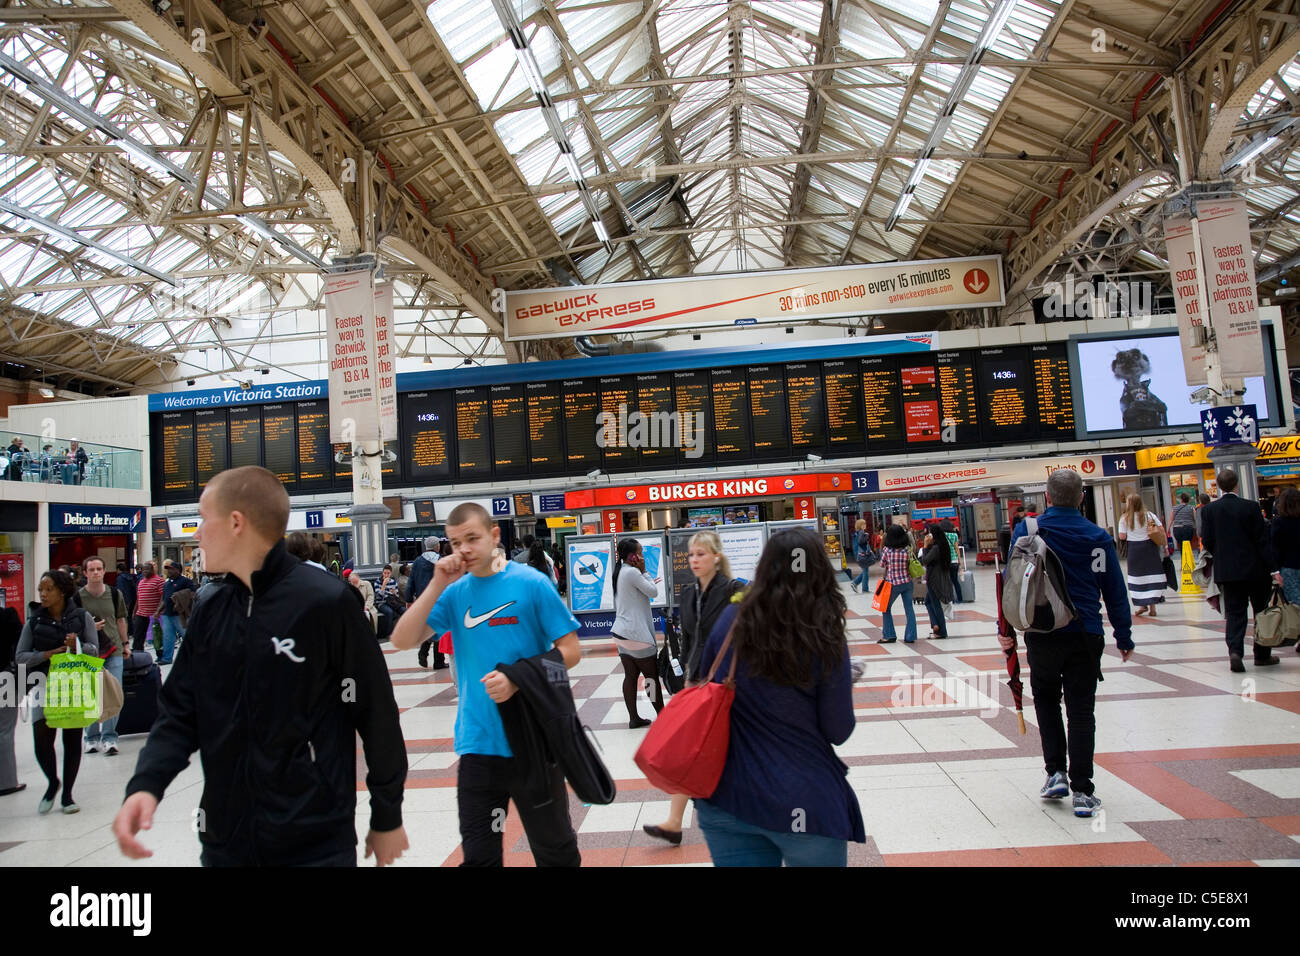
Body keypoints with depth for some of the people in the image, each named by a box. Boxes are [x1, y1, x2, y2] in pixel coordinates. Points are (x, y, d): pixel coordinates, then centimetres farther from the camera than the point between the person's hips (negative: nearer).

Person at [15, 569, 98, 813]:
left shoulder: (81, 617, 1)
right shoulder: (34, 621, 4)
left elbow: (94, 649, 0)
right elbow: (20, 655, 2)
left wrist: (77, 646, -21)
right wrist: (49, 654, -14)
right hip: (44, 685, 0)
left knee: (73, 739, 5)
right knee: (42, 738, -12)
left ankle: (67, 794, 20)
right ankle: (53, 783, 16)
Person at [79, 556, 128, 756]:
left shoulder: (114, 594, 6)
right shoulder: (78, 597, -1)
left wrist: (125, 644, 16)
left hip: (113, 651, 1)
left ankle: (109, 737, 6)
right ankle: (92, 738, 18)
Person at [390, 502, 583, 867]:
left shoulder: (530, 583, -8)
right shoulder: (456, 592, 4)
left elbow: (570, 651, -8)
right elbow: (402, 641, -4)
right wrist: (437, 585, -13)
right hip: (478, 743, 3)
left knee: (556, 850, 15)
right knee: (478, 856, 13)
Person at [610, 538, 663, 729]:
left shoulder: (620, 572, 12)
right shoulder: (632, 572, -16)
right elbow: (653, 592, -11)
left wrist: (649, 582, 18)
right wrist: (644, 571, -5)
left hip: (622, 632, 9)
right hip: (637, 634, -9)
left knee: (630, 676, 10)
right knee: (652, 675, 1)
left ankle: (633, 718, 13)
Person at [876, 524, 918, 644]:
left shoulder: (887, 550, -13)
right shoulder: (907, 549, -7)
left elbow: (882, 565, 1)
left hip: (893, 584, -3)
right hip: (907, 583, 3)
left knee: (886, 609, 13)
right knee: (909, 609, 10)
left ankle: (889, 636, 12)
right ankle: (910, 637, 11)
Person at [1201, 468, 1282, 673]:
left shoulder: (1209, 510, -3)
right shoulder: (1251, 507, -8)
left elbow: (1207, 542, -1)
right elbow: (1263, 541, -8)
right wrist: (1272, 567, -4)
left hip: (1226, 571, 1)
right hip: (1255, 569, -1)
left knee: (1234, 613, 5)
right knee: (1262, 611, 14)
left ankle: (1235, 651, -14)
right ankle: (1262, 655, 22)